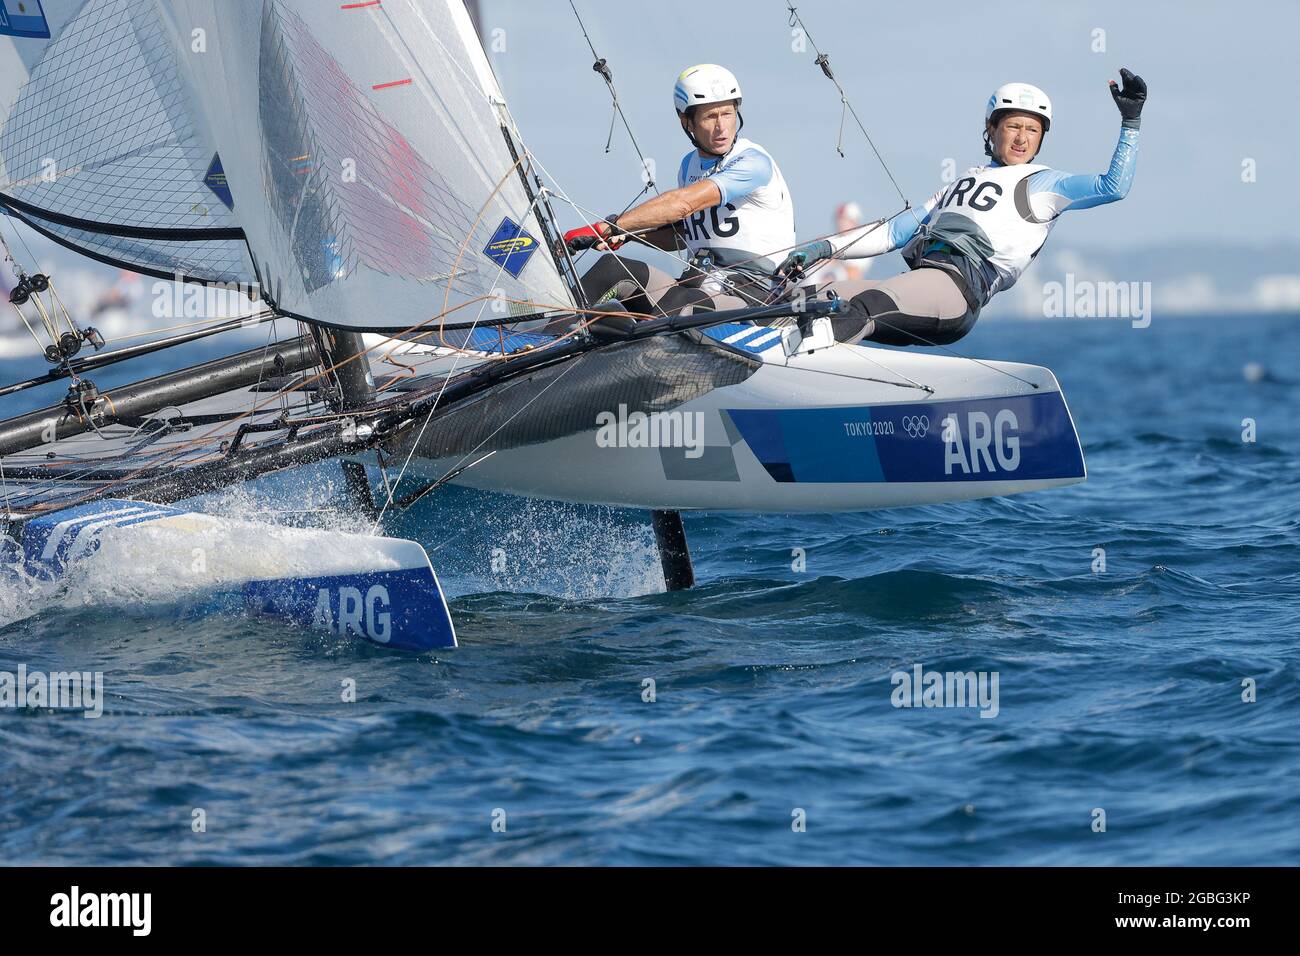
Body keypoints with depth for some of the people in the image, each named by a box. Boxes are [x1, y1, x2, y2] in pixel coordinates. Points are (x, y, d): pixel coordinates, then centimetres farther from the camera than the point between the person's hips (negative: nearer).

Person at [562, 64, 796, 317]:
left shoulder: (754, 162, -12)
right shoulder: (690, 165, 15)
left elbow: (682, 204, -23)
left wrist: (608, 227, -25)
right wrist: (624, 233, 7)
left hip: (752, 293, -8)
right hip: (694, 282, 8)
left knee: (675, 306, -39)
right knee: (614, 267, -15)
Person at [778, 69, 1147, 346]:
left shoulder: (1043, 183, 17)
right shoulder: (961, 185, 34)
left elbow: (1113, 187, 4)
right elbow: (894, 233, 32)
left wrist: (1130, 122, -1)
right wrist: (824, 249, 23)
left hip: (957, 288, -8)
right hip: (914, 280, 8)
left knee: (862, 309, -34)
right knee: (818, 300, -15)